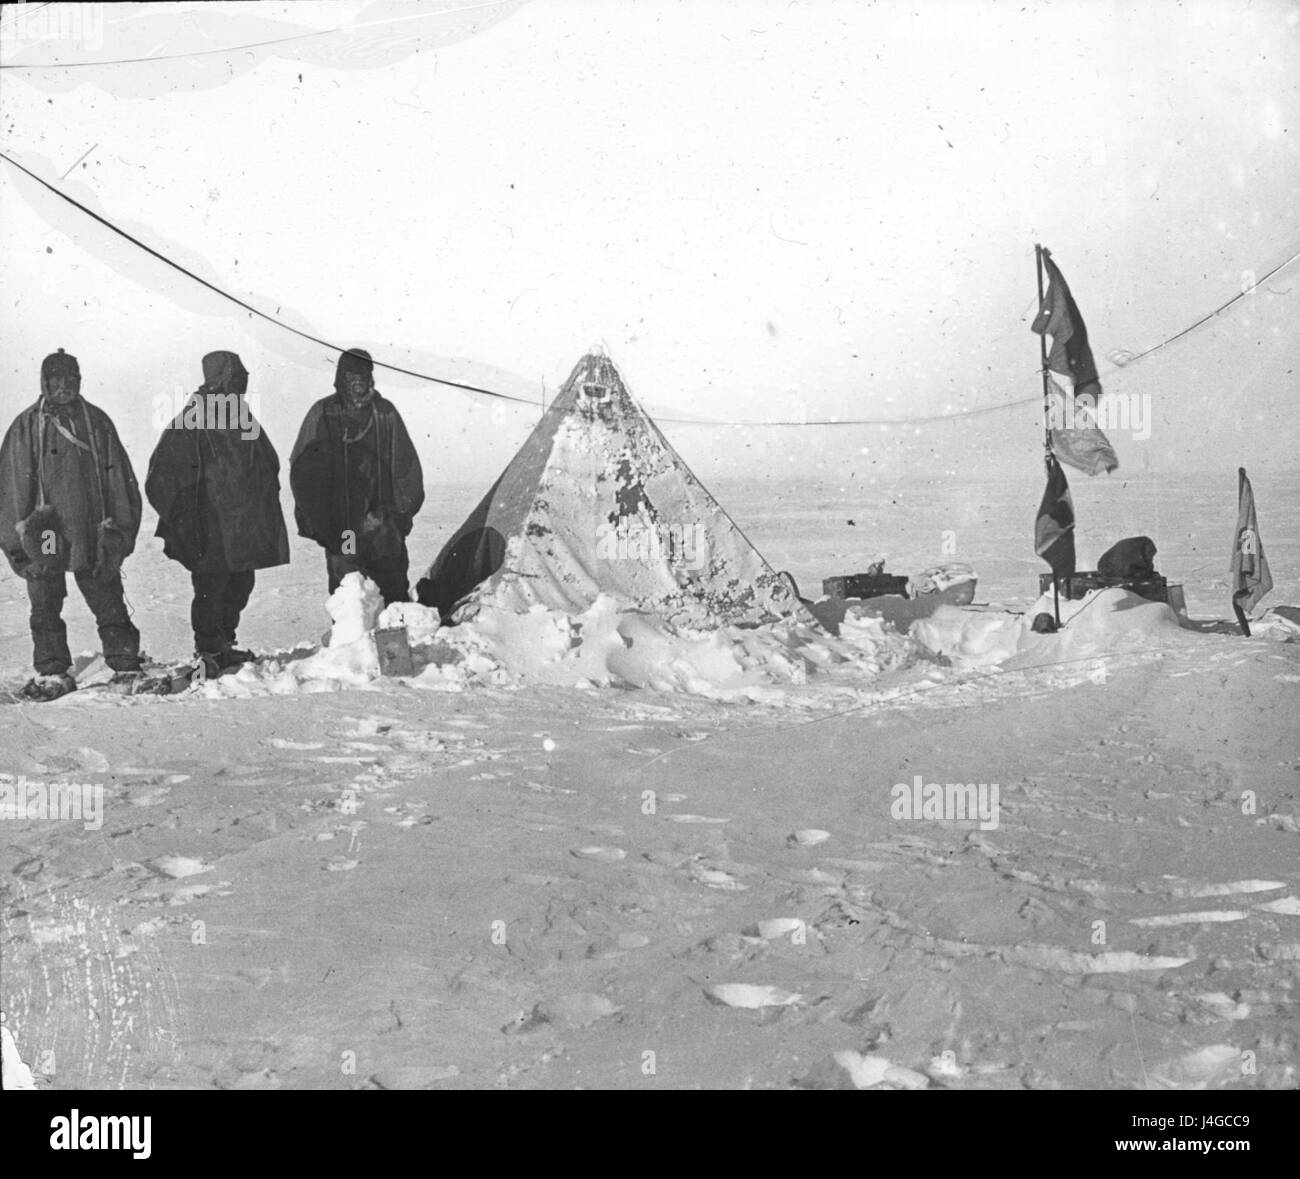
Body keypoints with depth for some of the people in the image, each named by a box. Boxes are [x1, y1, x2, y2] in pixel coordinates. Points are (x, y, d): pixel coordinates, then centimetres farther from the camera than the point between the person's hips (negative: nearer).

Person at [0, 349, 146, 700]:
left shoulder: (97, 421, 6)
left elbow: (119, 479, 7)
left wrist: (121, 529, 2)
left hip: (94, 535, 0)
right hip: (44, 539, 0)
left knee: (109, 604, 3)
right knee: (45, 611, 5)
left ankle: (125, 667, 11)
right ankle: (52, 672, 15)